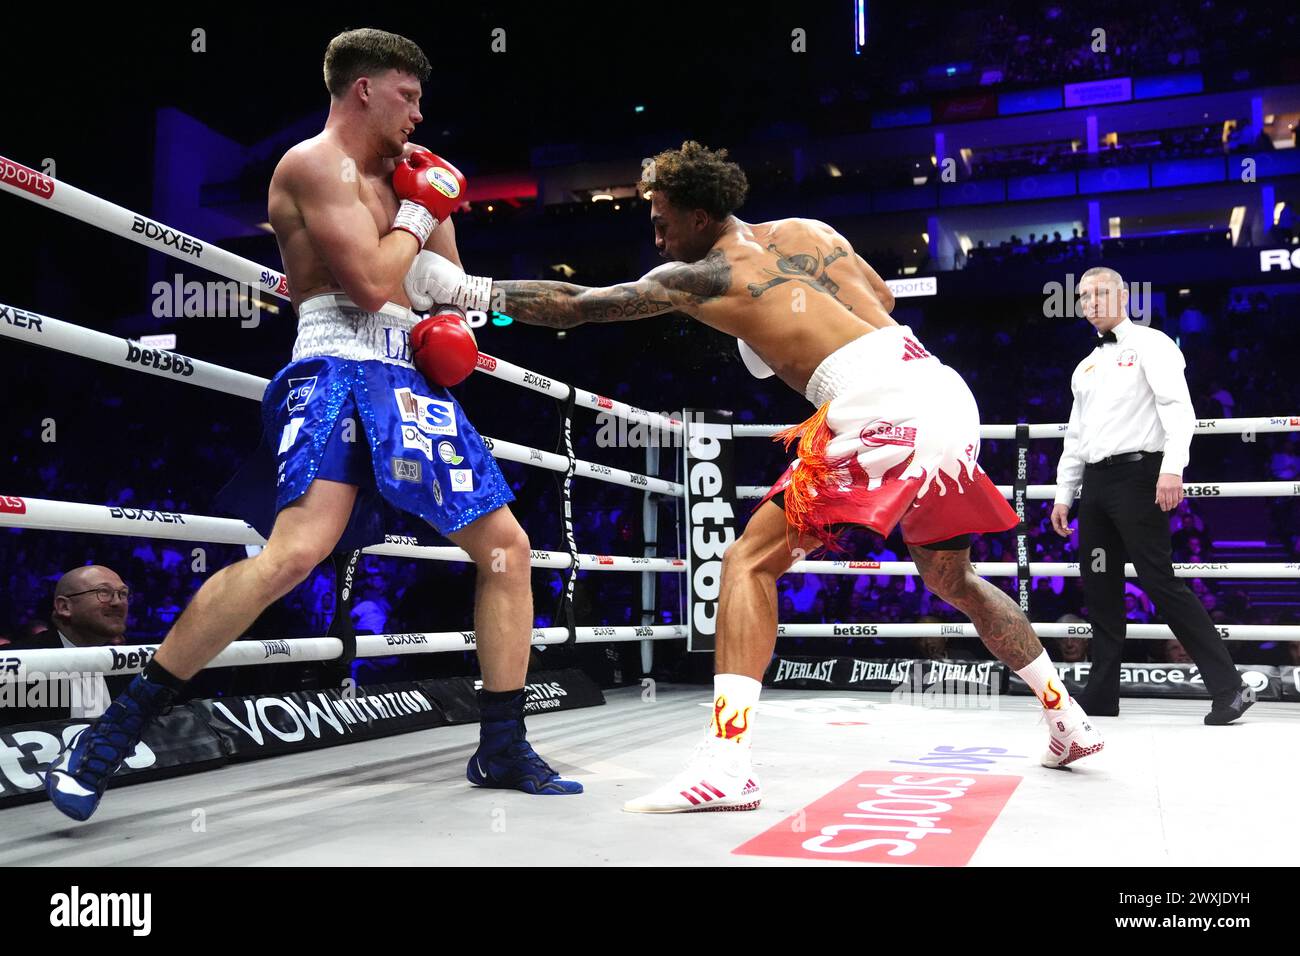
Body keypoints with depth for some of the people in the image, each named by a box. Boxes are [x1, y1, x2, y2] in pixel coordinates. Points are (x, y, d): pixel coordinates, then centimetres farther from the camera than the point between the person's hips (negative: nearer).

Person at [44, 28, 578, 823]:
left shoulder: (406, 172, 23)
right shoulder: (316, 164, -3)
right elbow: (371, 283, -16)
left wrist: (456, 328, 5)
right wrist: (417, 212, 0)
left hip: (413, 380, 9)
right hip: (341, 373, -9)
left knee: (507, 544, 4)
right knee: (296, 552, -27)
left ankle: (503, 751, 11)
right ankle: (120, 727, -11)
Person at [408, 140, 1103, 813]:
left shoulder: (696, 277, 4)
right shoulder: (807, 230, 21)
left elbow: (574, 305, 6)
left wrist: (466, 289, 13)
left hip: (881, 412, -7)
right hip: (949, 394, 8)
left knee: (749, 561, -4)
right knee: (951, 579, 25)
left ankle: (726, 763, -14)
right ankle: (1068, 720, 34)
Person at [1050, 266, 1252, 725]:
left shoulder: (1150, 344, 0)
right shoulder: (1086, 367, 21)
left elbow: (1177, 407, -13)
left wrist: (1172, 467, -26)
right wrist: (1064, 494, 19)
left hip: (1136, 473, -7)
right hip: (1095, 481, 7)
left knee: (1159, 580, -12)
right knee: (1099, 587, 7)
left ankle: (1229, 687, -6)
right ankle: (1101, 696, 12)